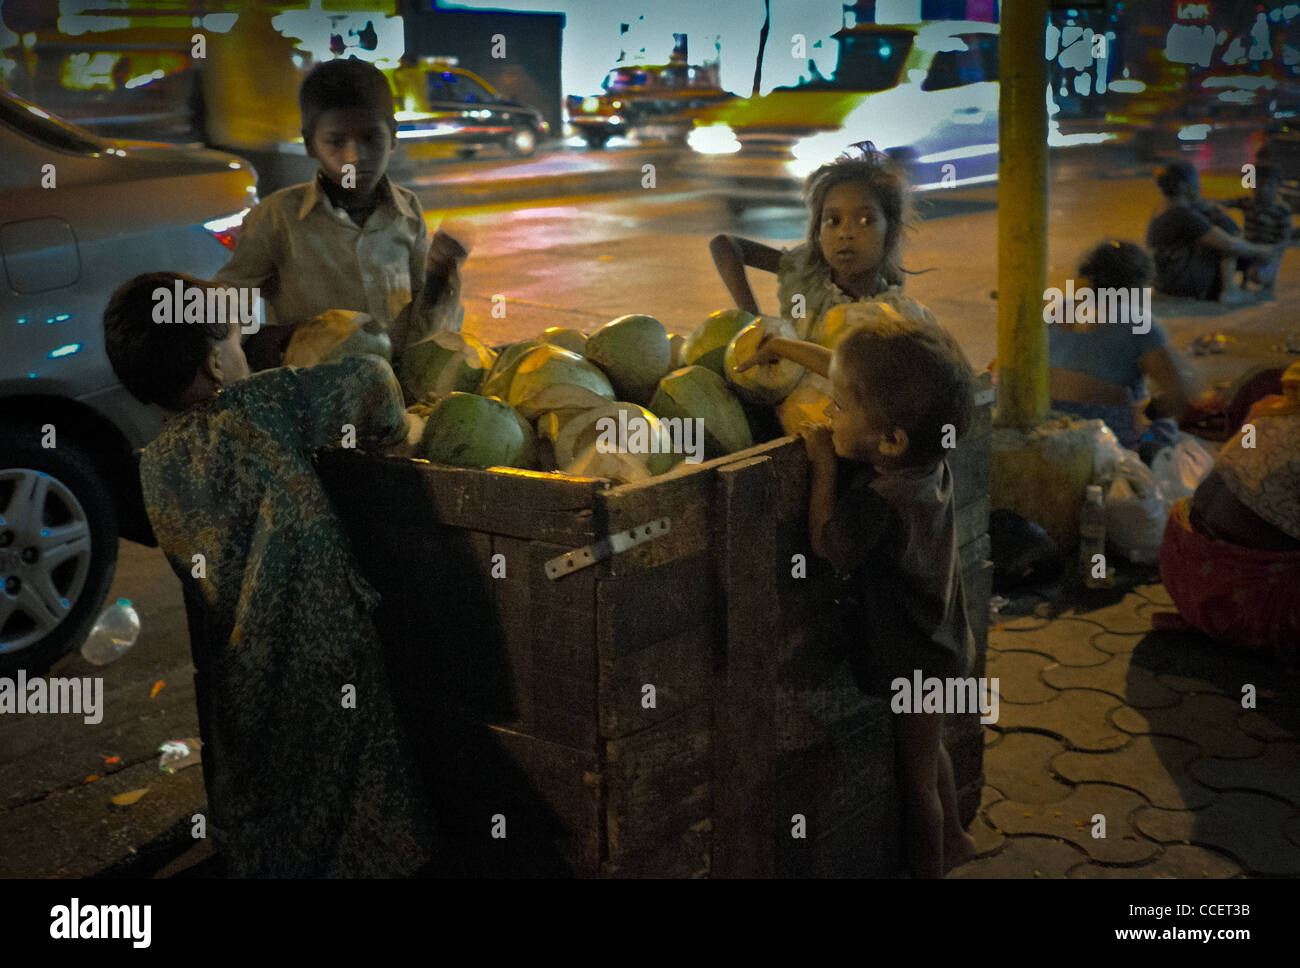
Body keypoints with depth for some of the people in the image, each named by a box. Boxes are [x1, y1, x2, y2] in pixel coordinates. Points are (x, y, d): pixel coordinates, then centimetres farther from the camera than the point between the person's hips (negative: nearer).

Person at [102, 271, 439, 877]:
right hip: (324, 652, -4)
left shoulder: (154, 468, -1)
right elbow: (370, 378, -5)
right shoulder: (262, 405, -13)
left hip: (234, 678, 4)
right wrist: (388, 429, 16)